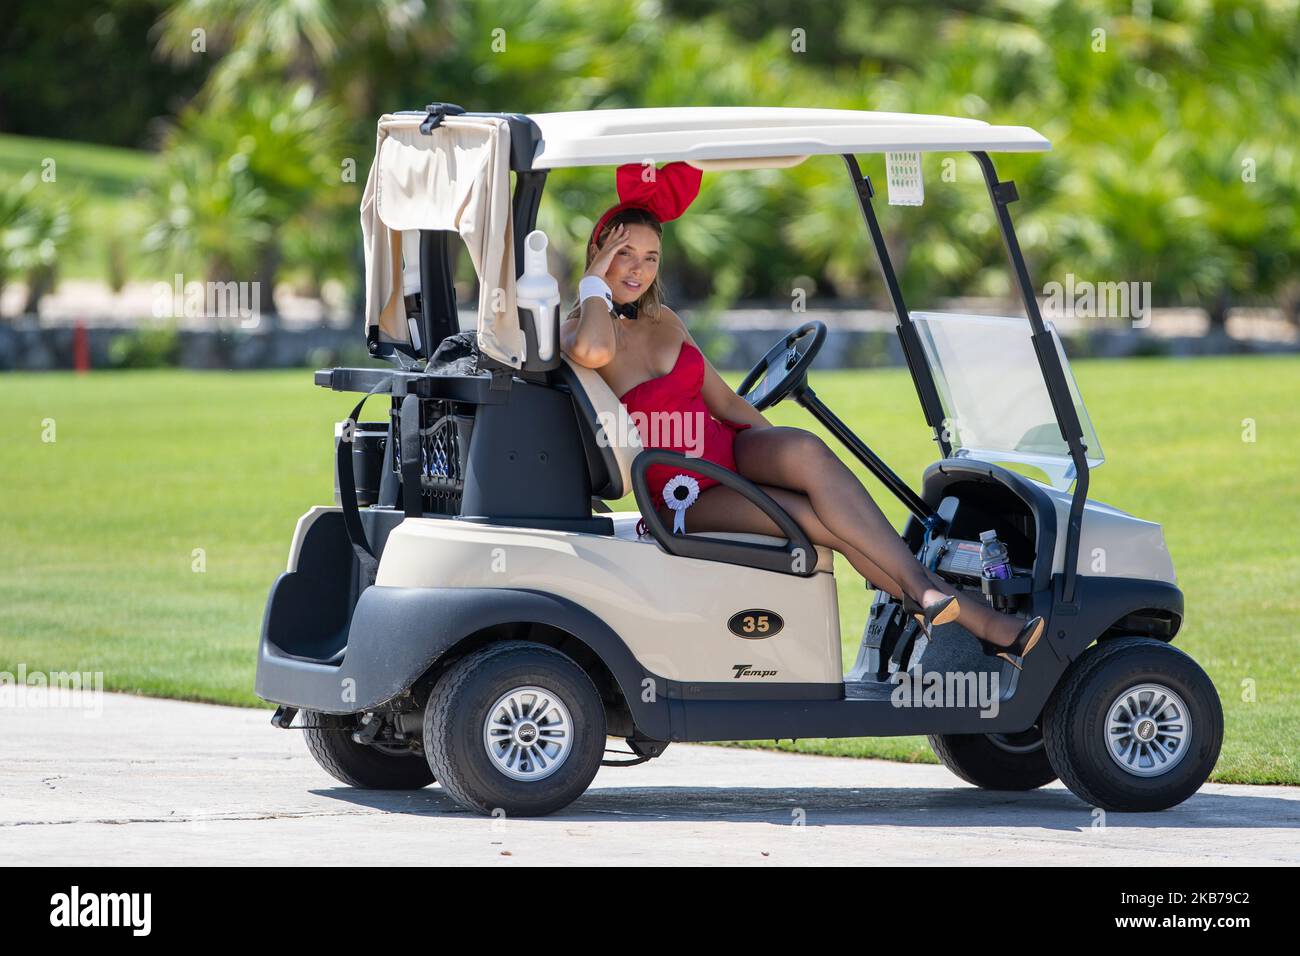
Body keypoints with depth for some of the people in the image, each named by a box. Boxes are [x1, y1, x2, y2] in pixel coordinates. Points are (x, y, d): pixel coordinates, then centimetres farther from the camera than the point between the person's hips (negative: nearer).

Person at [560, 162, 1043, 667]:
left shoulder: (664, 321, 12)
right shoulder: (576, 330, -8)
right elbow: (592, 351, -34)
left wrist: (791, 454, 7)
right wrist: (594, 281, -17)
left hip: (730, 449, 5)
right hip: (685, 496, -5)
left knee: (805, 450, -31)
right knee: (833, 523, -27)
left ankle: (923, 591, -37)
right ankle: (979, 621, -30)